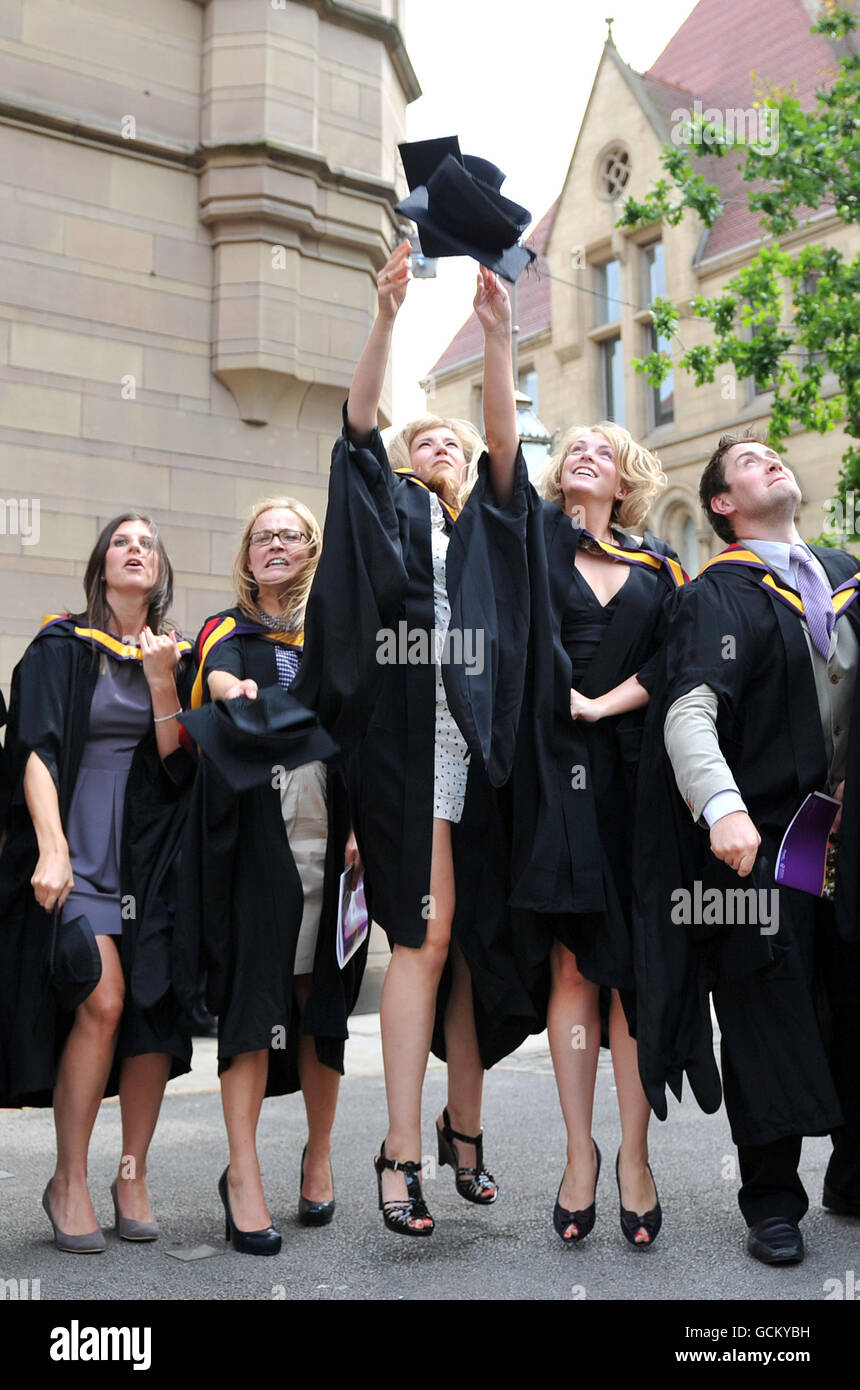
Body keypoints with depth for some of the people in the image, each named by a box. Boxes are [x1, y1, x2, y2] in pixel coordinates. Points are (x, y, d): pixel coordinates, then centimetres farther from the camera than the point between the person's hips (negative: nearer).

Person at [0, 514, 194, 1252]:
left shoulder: (178, 656, 12)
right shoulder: (62, 646, 4)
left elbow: (178, 765, 3)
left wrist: (162, 680, -8)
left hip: (151, 858, 4)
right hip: (78, 850, -3)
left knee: (157, 1006, -4)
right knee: (102, 1001, -17)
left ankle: (133, 1178, 10)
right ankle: (69, 1183, -2)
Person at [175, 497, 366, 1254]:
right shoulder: (226, 632, 13)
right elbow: (217, 675, -11)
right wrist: (237, 691, -36)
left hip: (329, 839, 1)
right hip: (252, 839, -1)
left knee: (322, 999, 5)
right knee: (252, 998, -6)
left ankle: (319, 1154, 21)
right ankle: (243, 1174, -1)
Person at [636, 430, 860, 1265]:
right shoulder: (719, 594, -4)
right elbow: (690, 712, -19)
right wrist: (722, 806, -34)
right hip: (760, 836, -5)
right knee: (769, 1017, 1)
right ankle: (771, 1202, 16)